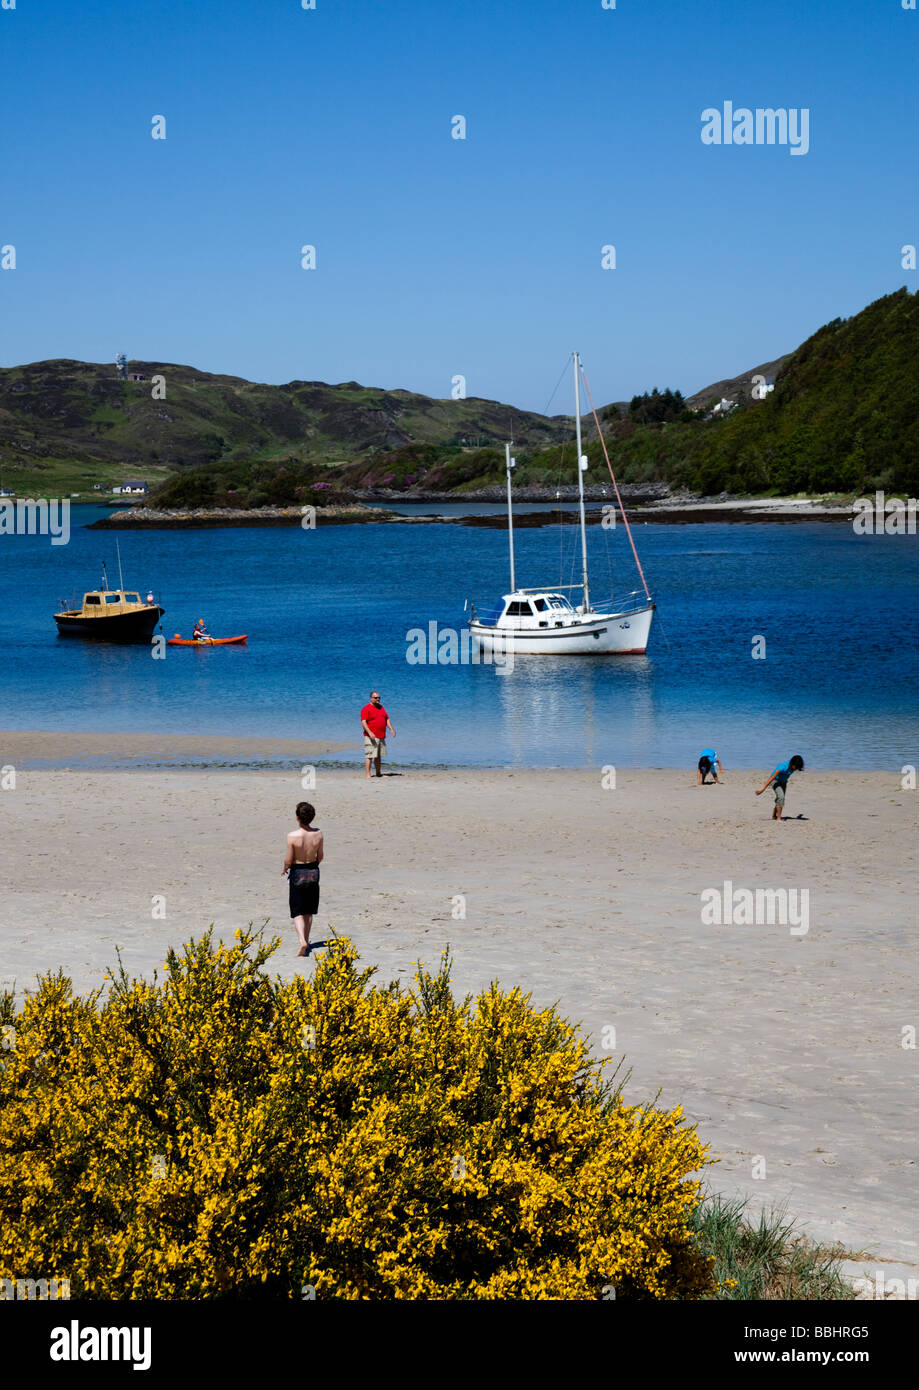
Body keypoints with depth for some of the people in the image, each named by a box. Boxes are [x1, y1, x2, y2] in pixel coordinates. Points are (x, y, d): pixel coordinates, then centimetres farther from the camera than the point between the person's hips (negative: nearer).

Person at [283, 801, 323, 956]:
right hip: (313, 871, 4)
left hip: (297, 873, -4)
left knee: (297, 912, 2)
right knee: (308, 911, 20)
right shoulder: (318, 834, -10)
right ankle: (306, 940, 30)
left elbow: (288, 860, -16)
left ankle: (302, 941, -17)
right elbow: (320, 856, 2)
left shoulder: (292, 836, -22)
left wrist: (285, 869, 7)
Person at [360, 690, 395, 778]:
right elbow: (363, 722, -16)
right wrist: (369, 732, -27)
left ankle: (378, 773, 21)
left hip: (381, 737, 8)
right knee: (369, 756, -11)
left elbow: (387, 719, 22)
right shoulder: (366, 709, -6)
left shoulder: (381, 707, 18)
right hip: (371, 737, -8)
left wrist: (391, 729, 8)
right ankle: (367, 774, -13)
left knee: (378, 756, 13)